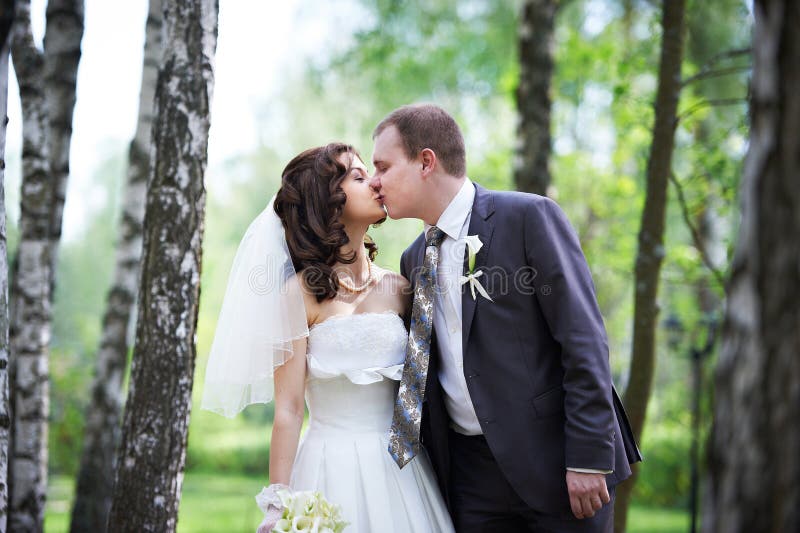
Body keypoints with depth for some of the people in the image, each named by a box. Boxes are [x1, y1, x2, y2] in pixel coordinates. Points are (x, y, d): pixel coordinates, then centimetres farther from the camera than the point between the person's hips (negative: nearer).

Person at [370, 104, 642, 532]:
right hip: (472, 473, 6)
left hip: (554, 458, -5)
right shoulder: (413, 260, 11)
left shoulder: (528, 217, -8)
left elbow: (583, 339, -12)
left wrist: (588, 457, -17)